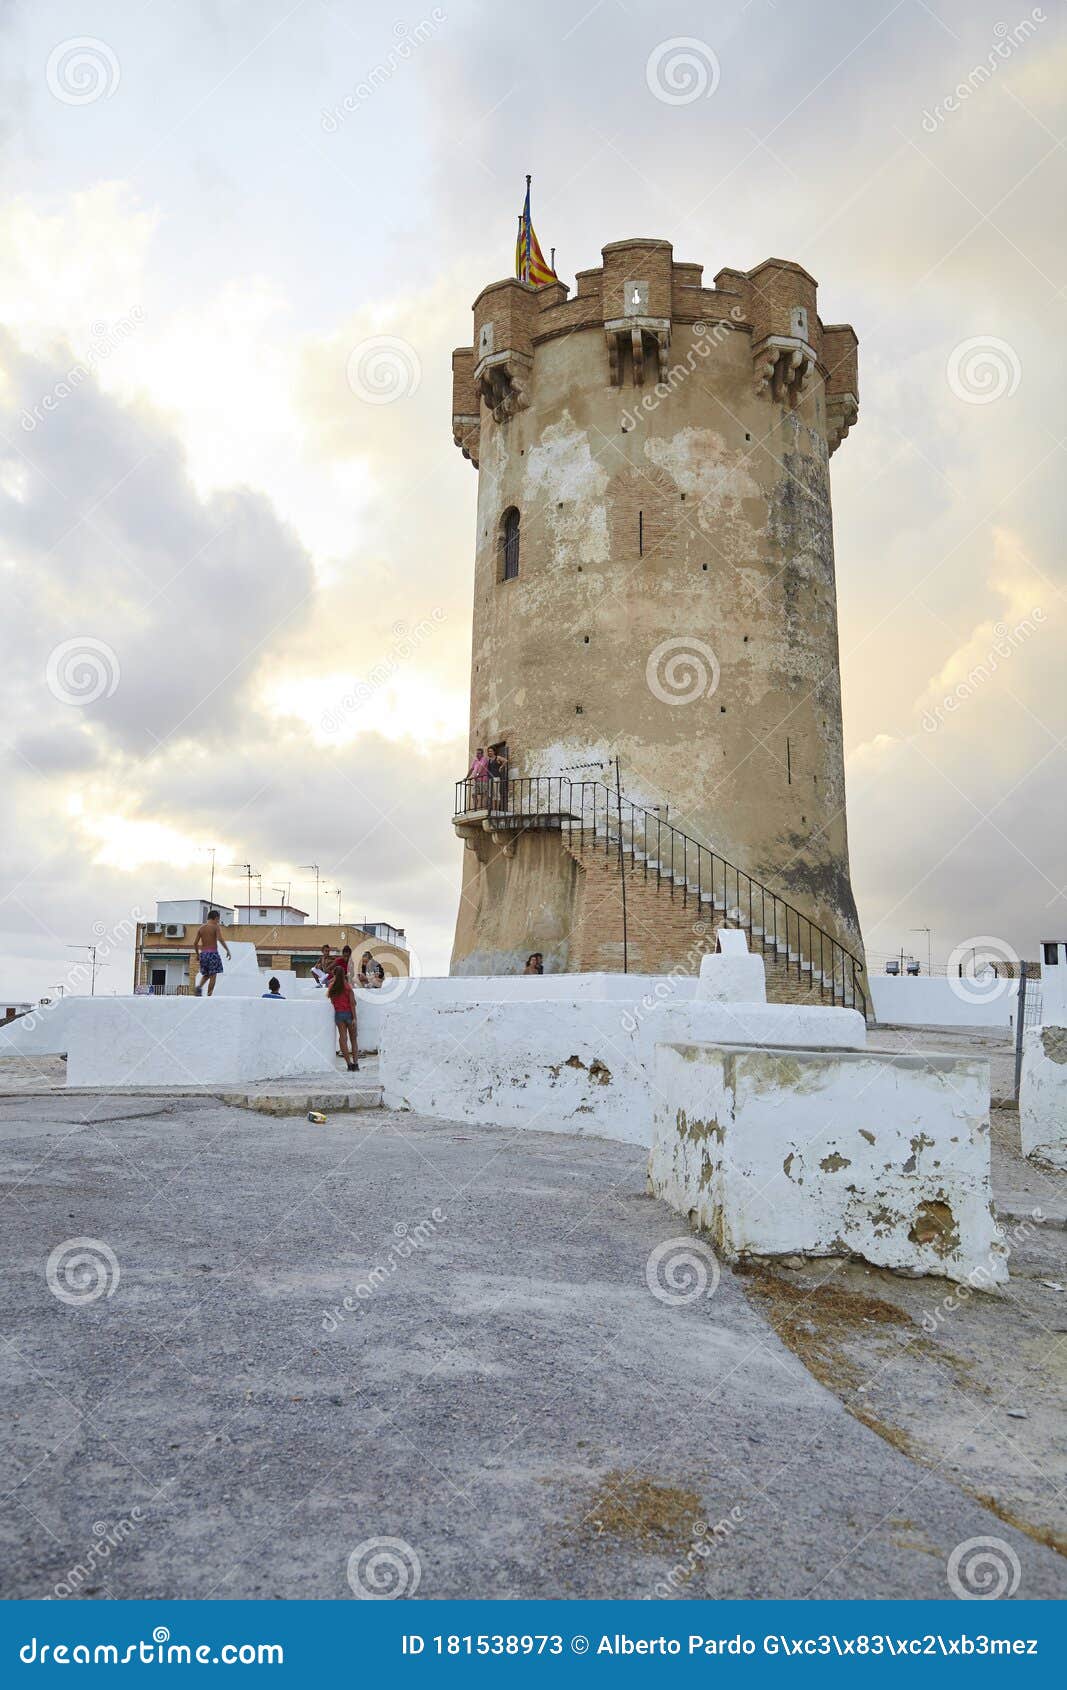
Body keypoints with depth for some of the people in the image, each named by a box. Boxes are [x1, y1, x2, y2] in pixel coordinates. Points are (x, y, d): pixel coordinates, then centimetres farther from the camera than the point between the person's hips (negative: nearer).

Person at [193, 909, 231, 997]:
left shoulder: (201, 928, 10)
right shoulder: (216, 926, -4)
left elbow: (195, 943, 6)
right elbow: (220, 939, -19)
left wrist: (197, 954, 18)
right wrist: (228, 950, -15)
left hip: (203, 953, 5)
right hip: (213, 953, -5)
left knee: (206, 974, 20)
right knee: (213, 976, 1)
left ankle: (199, 986, -6)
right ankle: (209, 996, -4)